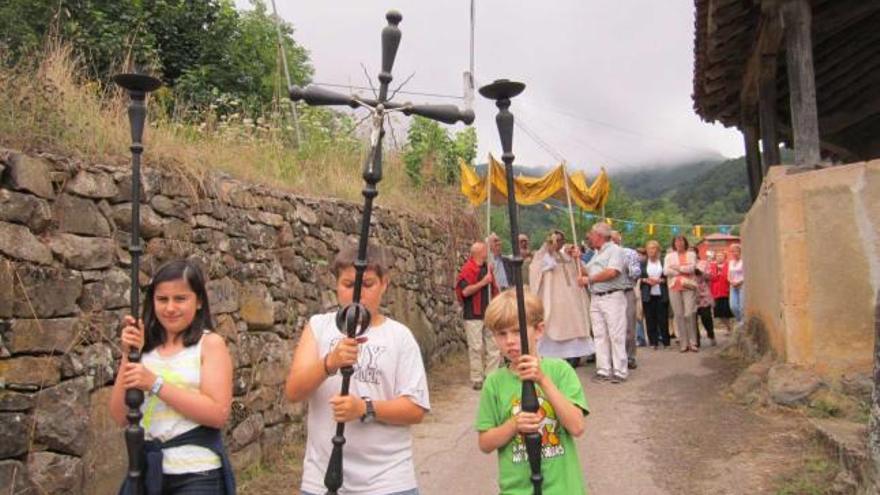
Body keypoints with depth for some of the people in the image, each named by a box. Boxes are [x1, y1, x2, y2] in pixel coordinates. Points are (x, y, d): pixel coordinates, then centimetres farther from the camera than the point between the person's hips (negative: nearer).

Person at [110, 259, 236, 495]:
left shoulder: (210, 343, -6)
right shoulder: (145, 347, 4)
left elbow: (218, 413, -16)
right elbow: (120, 417, 0)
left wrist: (155, 384, -19)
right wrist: (128, 356, -10)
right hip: (146, 471, 4)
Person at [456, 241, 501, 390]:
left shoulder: (487, 268, 13)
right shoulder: (468, 269, -10)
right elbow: (465, 291, -20)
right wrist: (483, 282, -19)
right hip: (473, 316, -7)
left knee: (494, 346, 8)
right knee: (476, 348, -2)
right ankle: (477, 379, 7)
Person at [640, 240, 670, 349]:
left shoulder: (663, 262, 2)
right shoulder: (643, 263, 7)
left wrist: (659, 280, -14)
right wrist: (646, 280, -11)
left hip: (661, 294, -1)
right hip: (648, 295, 1)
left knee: (663, 318, 1)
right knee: (650, 319, 1)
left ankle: (665, 341, 11)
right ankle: (653, 342, 6)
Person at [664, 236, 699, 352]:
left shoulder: (691, 254, 13)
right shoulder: (669, 256, 16)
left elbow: (692, 267, -4)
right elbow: (666, 271, 0)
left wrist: (677, 268, -5)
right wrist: (684, 271, -4)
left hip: (688, 287, -1)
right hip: (674, 287, 1)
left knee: (690, 314, -11)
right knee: (679, 315, -1)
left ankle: (692, 343, -4)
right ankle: (683, 343, 3)